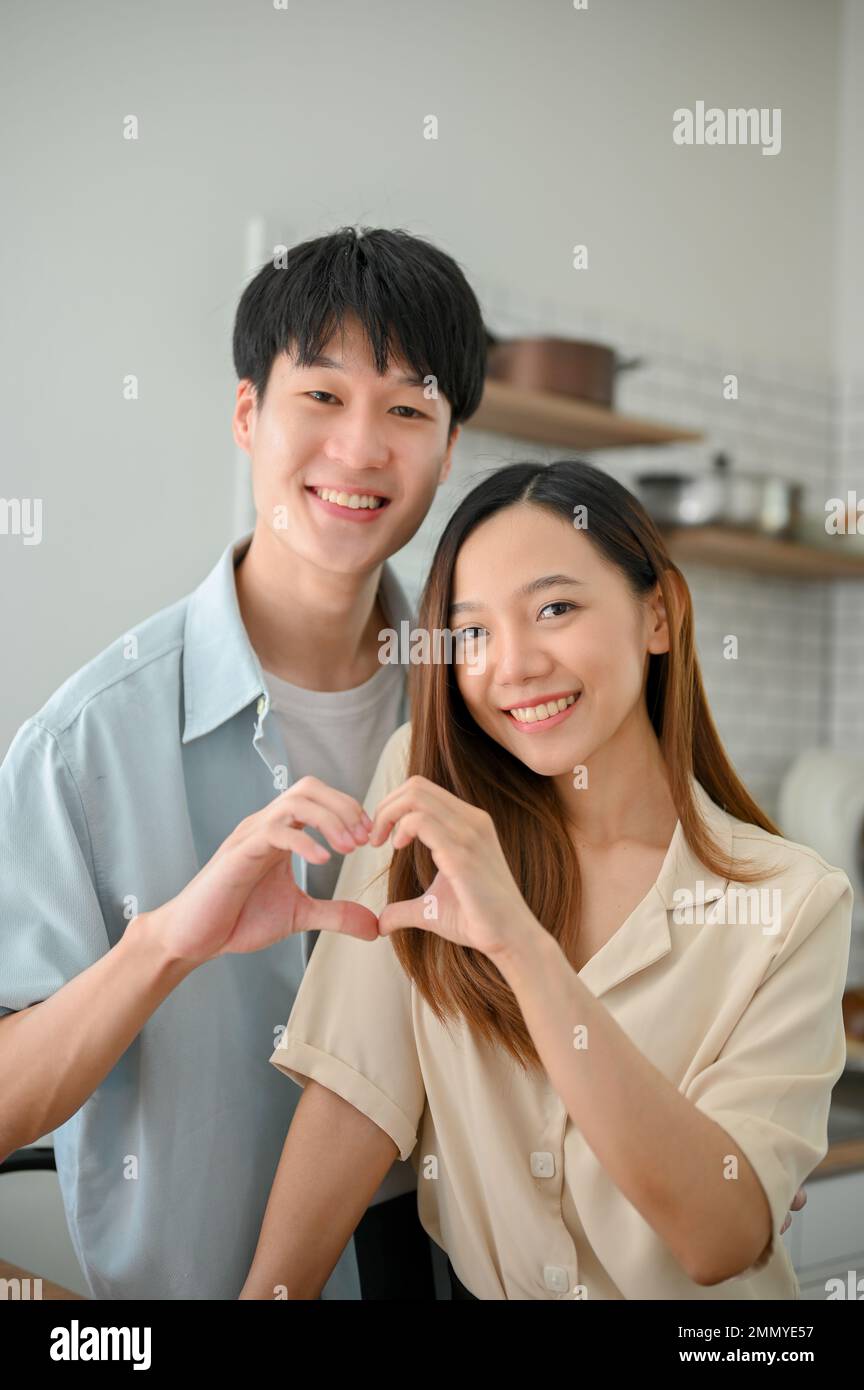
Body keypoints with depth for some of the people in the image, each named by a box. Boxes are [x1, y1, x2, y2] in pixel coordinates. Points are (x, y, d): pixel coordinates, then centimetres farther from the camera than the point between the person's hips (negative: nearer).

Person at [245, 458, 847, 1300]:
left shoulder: (790, 902, -10)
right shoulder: (427, 793, -4)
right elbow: (359, 1089, -8)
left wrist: (520, 941, -28)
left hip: (694, 1308, -2)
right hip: (470, 1282, 3)